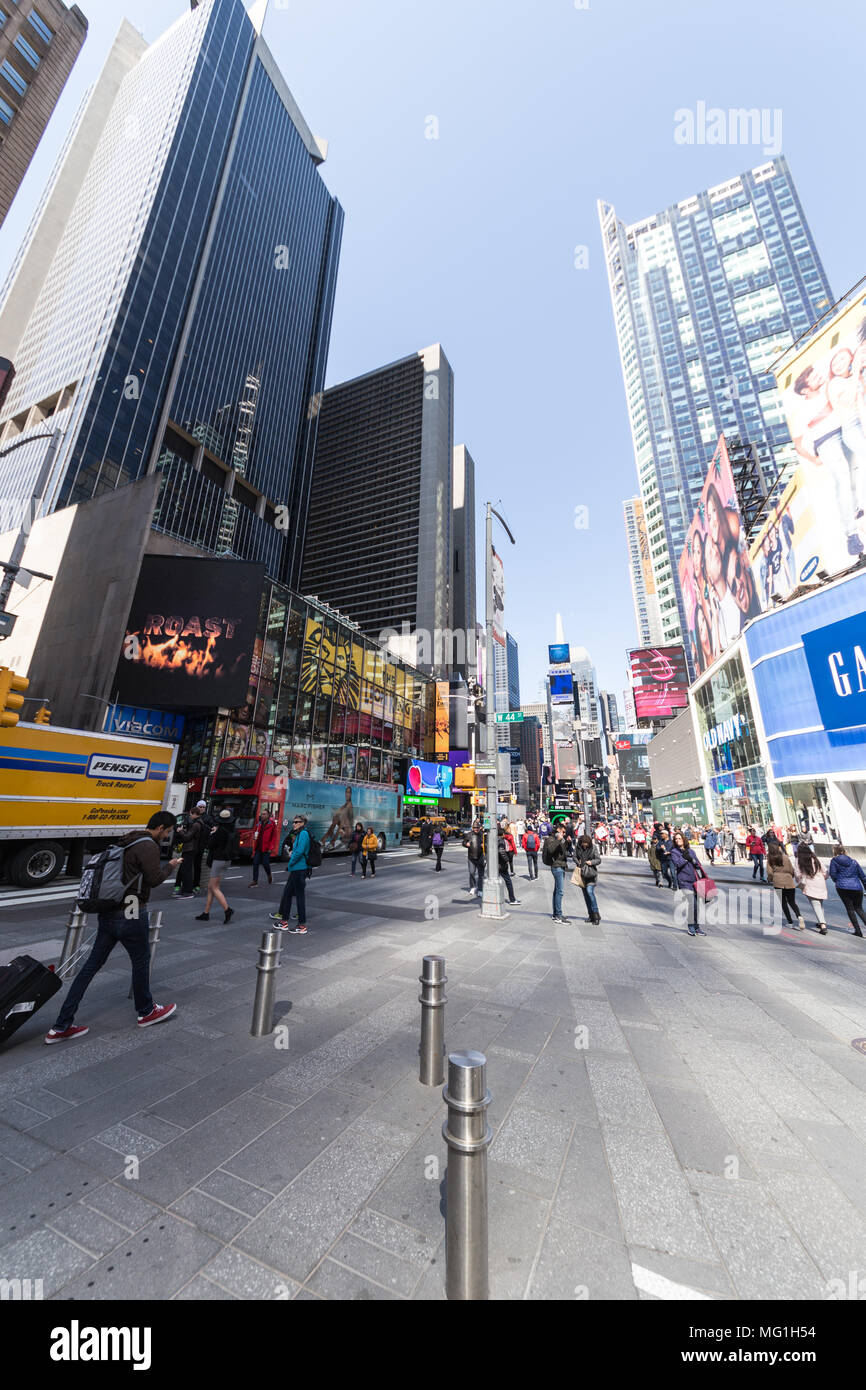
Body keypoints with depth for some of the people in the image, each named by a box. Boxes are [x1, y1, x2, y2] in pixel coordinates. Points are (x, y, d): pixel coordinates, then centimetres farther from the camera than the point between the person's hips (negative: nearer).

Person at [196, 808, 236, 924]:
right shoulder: (231, 830, 5)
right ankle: (206, 913, 20)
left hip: (219, 860, -8)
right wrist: (215, 832, 5)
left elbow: (211, 846, -12)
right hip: (227, 860, 8)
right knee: (210, 886, 16)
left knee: (214, 888, -2)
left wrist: (212, 834, 3)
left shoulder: (221, 831, -17)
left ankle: (227, 910, -10)